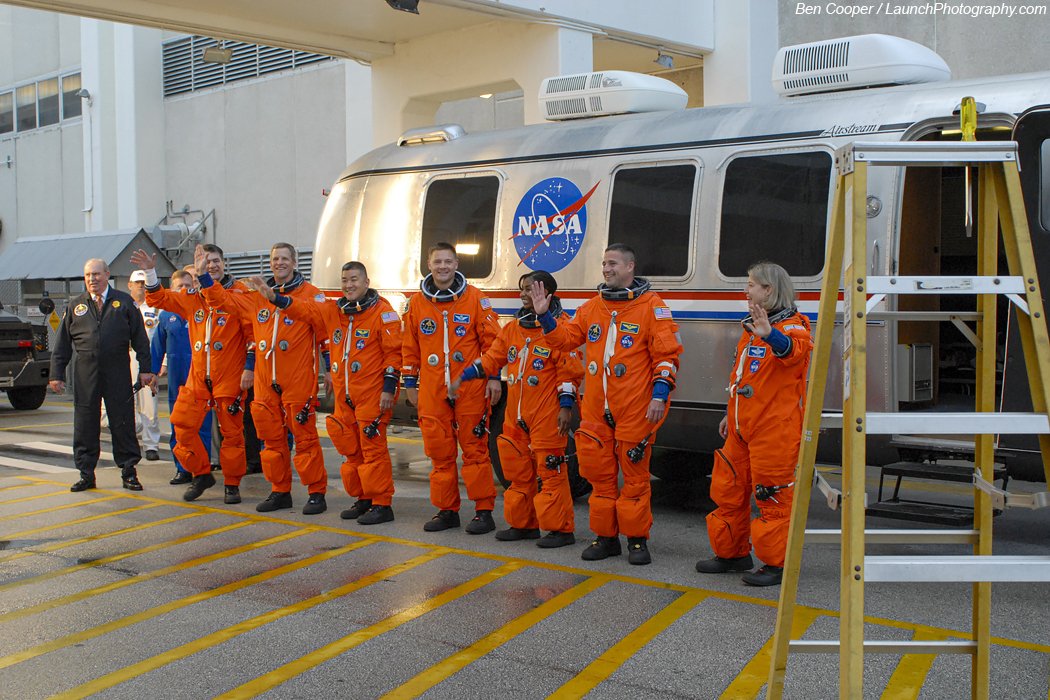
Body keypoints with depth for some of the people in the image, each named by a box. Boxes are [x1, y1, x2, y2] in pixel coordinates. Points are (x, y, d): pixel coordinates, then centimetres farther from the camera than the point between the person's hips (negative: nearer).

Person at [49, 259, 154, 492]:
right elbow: (62, 343, 12)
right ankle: (86, 474, 15)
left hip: (118, 374, -2)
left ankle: (128, 472, 10)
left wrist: (145, 369, -2)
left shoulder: (125, 302, 5)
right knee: (85, 424, 5)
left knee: (123, 423, 1)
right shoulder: (75, 305, 12)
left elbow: (140, 338, 3)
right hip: (85, 374, 2)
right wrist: (57, 374, 6)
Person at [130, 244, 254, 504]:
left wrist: (249, 366, -10)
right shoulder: (192, 295, 12)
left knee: (231, 431, 2)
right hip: (198, 376, 5)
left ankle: (232, 484, 15)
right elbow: (159, 299, 20)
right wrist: (150, 272, 6)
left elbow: (253, 332, -6)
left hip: (230, 377, -5)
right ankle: (201, 474, 18)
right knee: (183, 423, 1)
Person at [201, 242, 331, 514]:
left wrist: (329, 369, -4)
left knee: (304, 436, -5)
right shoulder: (257, 295, 13)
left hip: (299, 380, -6)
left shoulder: (310, 294, -2)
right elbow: (224, 299, 20)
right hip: (265, 380, 6)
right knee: (272, 438, 10)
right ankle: (280, 492, 20)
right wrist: (203, 276, 10)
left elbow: (326, 333, -2)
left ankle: (316, 492, 4)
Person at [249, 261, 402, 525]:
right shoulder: (333, 310, 13)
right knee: (351, 450, 12)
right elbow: (304, 309, 10)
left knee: (373, 448, -6)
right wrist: (273, 297, -5)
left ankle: (382, 504, 2)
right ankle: (363, 499, 24)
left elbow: (393, 352, -9)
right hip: (343, 394, 7)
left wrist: (389, 387, -13)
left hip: (372, 394, -7)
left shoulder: (383, 312, -7)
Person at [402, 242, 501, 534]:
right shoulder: (417, 302, 8)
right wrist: (410, 382, 14)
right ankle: (446, 510, 17)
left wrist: (494, 377, -5)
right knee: (439, 451, 7)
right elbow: (410, 347, 14)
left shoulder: (475, 298, 0)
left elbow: (491, 340, -1)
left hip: (470, 388, -3)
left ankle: (484, 510, 6)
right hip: (431, 390, 3)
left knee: (475, 448, -1)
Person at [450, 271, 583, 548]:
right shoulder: (513, 328, 14)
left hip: (547, 414, -8)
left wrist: (565, 406, -15)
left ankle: (560, 528, 4)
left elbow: (570, 370, -11)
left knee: (550, 470, -5)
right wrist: (461, 379, 14)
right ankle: (523, 524, 26)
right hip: (516, 415, 8)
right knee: (518, 471, 14)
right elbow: (491, 359, 18)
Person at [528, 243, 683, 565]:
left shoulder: (651, 306, -3)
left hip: (635, 409, -5)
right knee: (600, 472, 9)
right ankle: (605, 536, 21)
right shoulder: (592, 307, 13)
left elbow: (667, 354, -7)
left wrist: (659, 395, -14)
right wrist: (545, 316, 4)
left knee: (634, 473, 1)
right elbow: (565, 338, 17)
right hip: (596, 408, 5)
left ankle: (637, 539, 13)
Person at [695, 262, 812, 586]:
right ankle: (732, 553, 29)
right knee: (728, 490, 15)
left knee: (773, 497, -3)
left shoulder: (791, 326, -11)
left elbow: (795, 350, -37)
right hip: (742, 428, 10)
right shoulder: (752, 327, 17)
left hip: (774, 430, -9)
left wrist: (771, 335, -57)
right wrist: (731, 414, 27)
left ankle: (777, 563, 9)